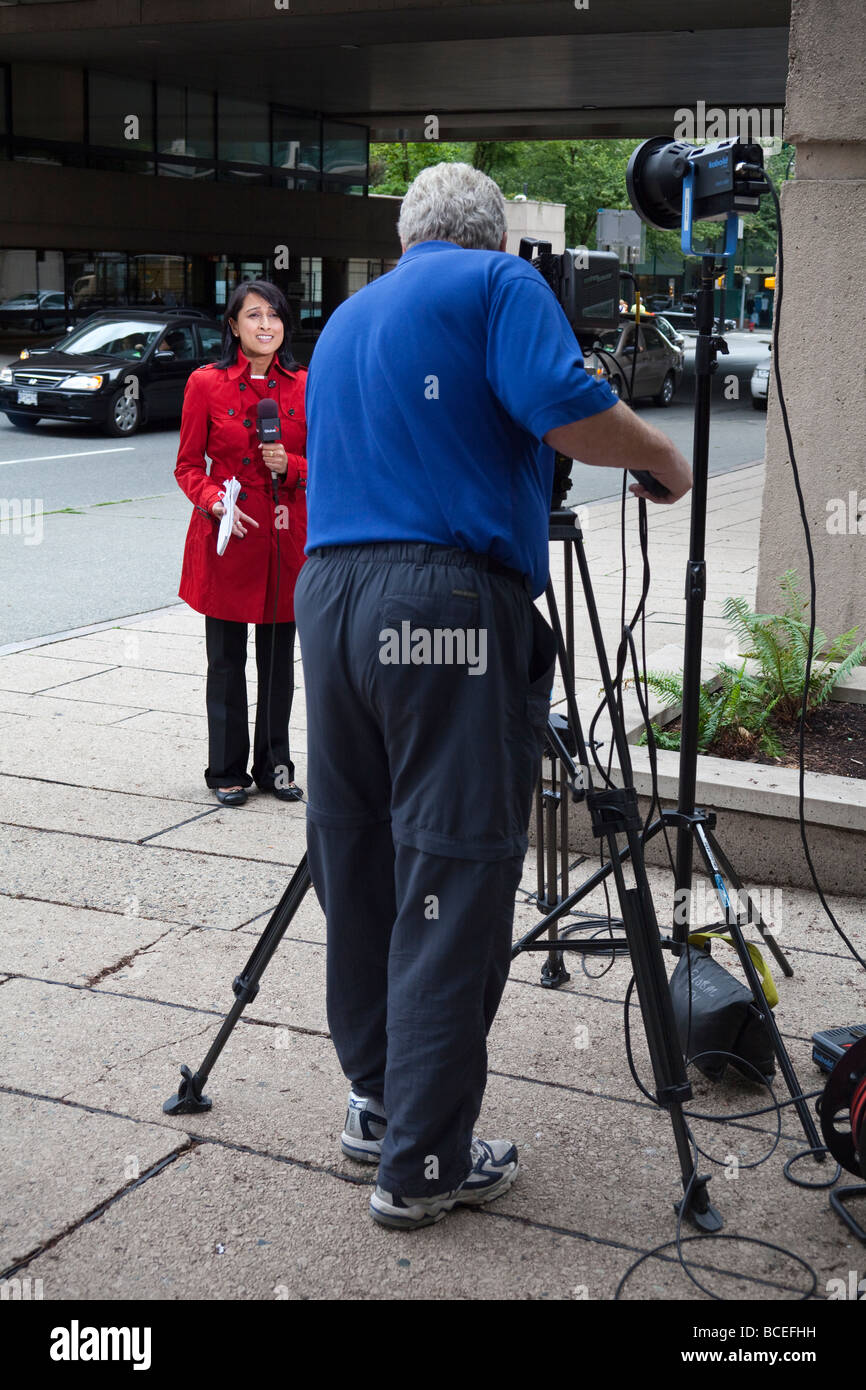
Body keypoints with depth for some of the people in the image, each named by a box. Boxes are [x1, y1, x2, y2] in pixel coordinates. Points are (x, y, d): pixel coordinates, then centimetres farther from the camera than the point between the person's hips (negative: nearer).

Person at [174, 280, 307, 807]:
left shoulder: (303, 385, 4)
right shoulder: (207, 383, -1)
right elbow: (188, 466, 2)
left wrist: (288, 466, -12)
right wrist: (214, 501, -16)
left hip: (287, 538, 2)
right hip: (228, 536, -2)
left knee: (280, 657, 9)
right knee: (227, 659, 4)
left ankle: (275, 764, 23)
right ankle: (228, 770, 17)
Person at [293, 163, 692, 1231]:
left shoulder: (342, 322, 25)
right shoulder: (498, 283, 3)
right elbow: (566, 410, -11)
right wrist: (663, 462, 4)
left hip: (326, 592, 8)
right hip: (450, 607, -7)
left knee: (358, 867, 14)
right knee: (452, 883, -3)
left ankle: (377, 1103, 26)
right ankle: (423, 1163, 2)